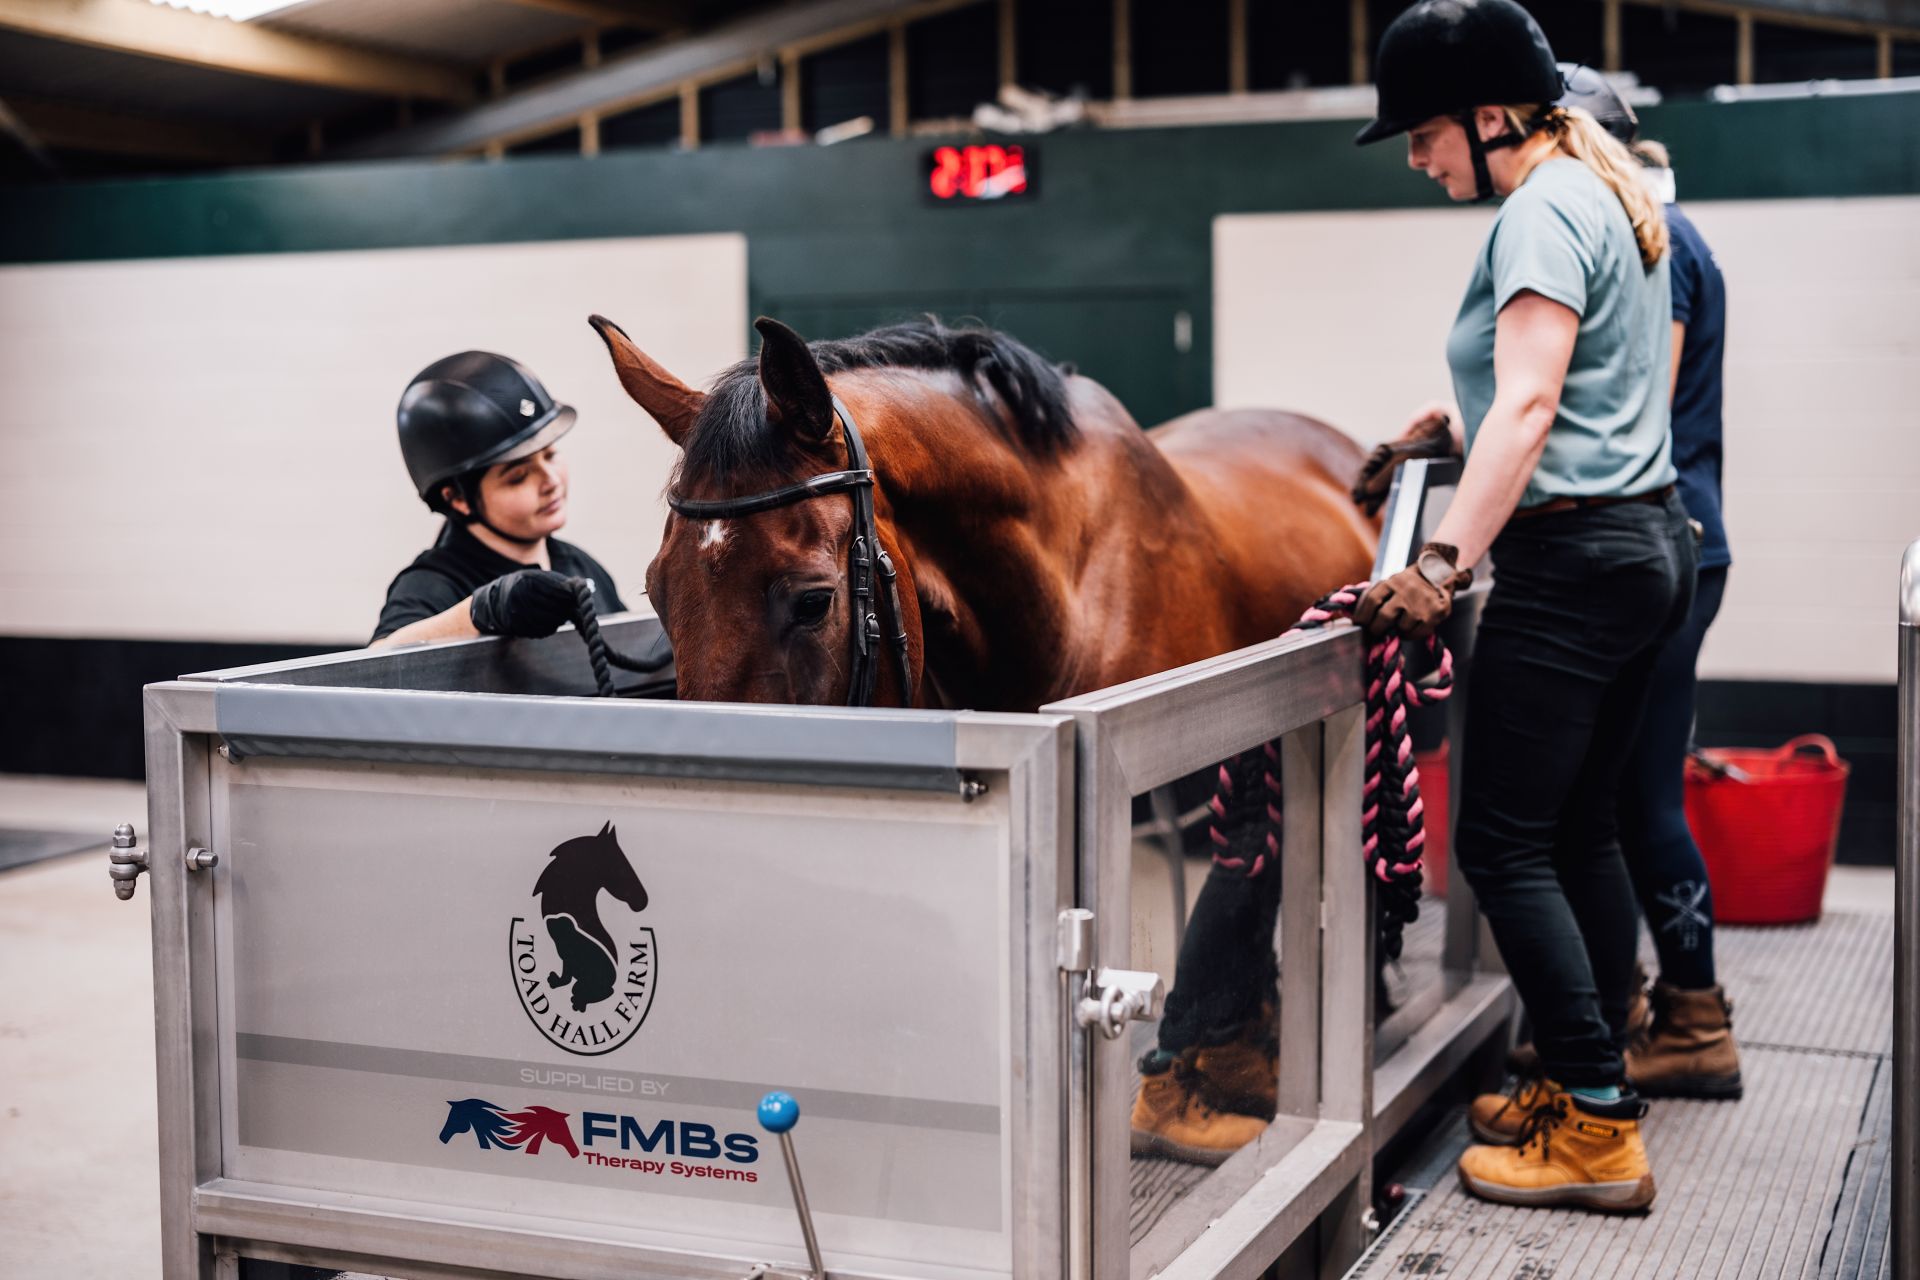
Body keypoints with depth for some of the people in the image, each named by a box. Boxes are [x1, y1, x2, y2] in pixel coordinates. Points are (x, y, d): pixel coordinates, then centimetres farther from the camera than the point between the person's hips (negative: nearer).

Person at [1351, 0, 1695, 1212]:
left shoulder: (1541, 215, -14)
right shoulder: (1612, 194, 17)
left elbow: (1528, 406, -25)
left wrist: (1446, 561, -30)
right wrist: (1468, 416, 26)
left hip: (1574, 561, -10)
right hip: (1652, 537, 10)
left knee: (1504, 844, -6)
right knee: (1584, 828, 15)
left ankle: (1598, 1130, -3)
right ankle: (1595, 1086, 22)